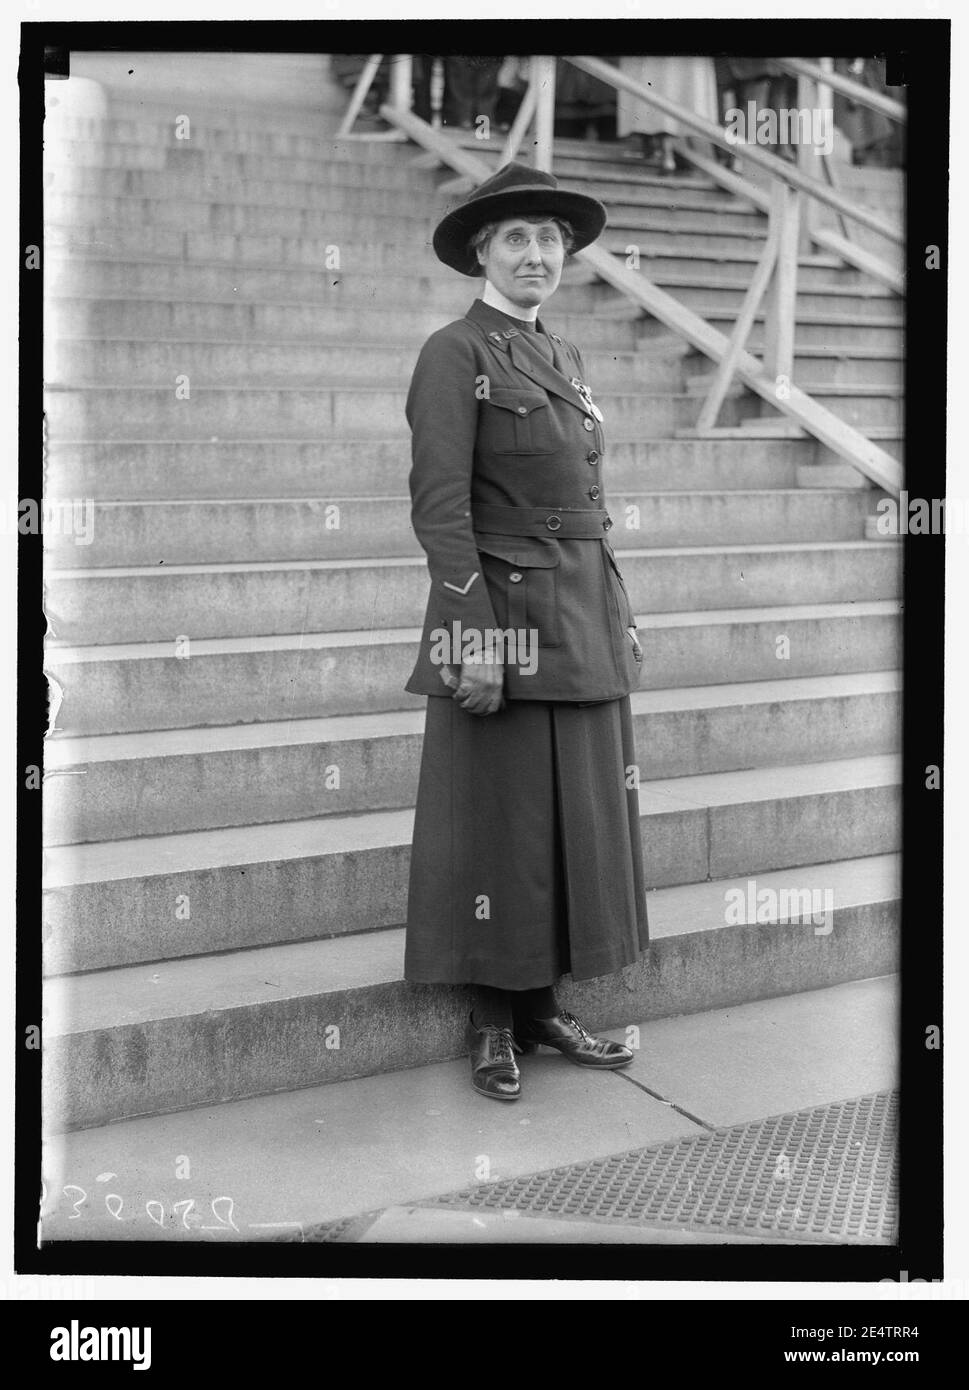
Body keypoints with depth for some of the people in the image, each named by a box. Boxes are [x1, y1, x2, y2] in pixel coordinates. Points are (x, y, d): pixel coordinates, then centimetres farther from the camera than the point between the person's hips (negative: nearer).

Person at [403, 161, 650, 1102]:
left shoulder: (563, 359, 16)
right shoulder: (453, 353, -7)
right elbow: (439, 505, -15)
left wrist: (622, 622, 15)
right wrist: (475, 639, -21)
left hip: (583, 623, 8)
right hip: (504, 614, -8)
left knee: (579, 815, 11)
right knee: (498, 820, 1)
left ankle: (542, 1005, 23)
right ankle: (491, 1022, 16)